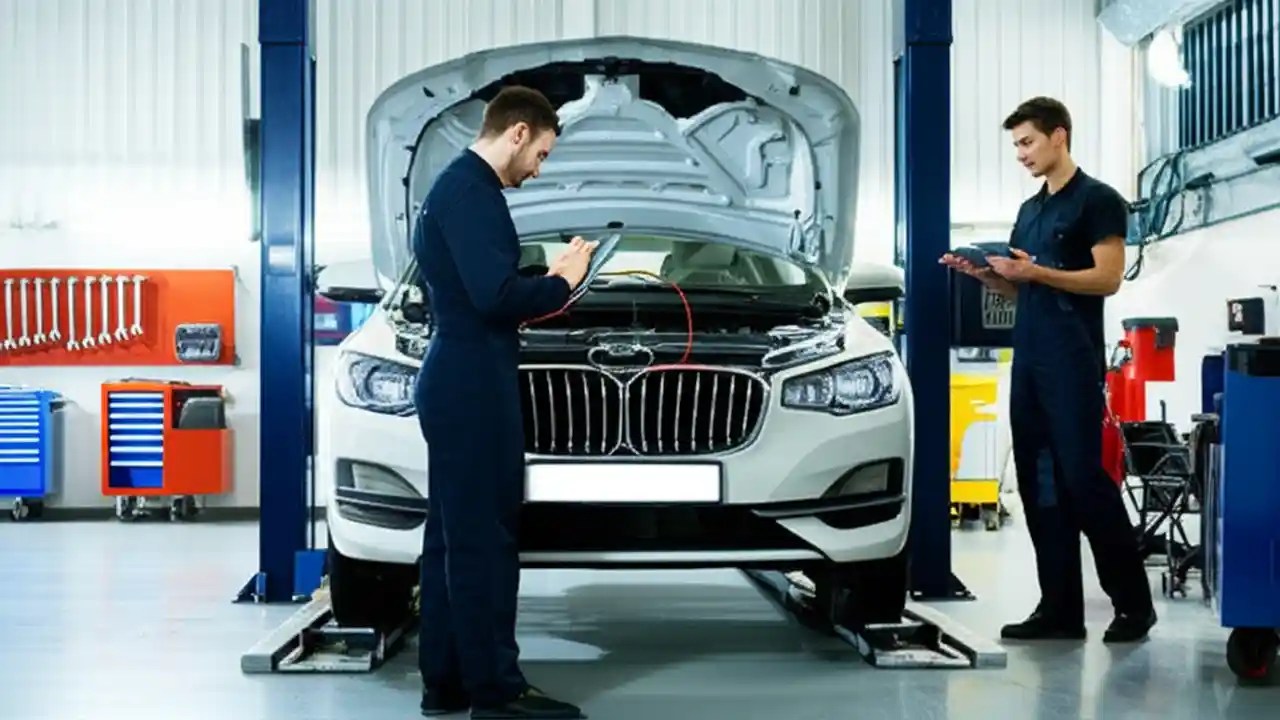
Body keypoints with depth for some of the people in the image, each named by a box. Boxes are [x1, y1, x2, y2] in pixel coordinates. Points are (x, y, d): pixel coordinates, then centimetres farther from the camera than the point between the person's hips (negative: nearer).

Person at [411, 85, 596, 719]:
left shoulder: (459, 186, 19)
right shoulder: (469, 191, -14)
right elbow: (495, 293, -24)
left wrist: (543, 288, 18)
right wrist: (560, 283, -9)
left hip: (458, 386, 11)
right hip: (473, 390, -11)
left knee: (451, 538, 12)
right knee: (482, 540, -6)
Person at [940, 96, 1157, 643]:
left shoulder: (1097, 200, -2)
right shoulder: (1029, 210, 21)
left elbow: (1108, 278, -11)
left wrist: (1036, 271, -18)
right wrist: (983, 274, 4)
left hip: (1073, 363, -8)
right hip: (1028, 360, 8)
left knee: (1083, 479, -9)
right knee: (1038, 486, 4)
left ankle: (1133, 602, 1)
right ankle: (1060, 608, 8)